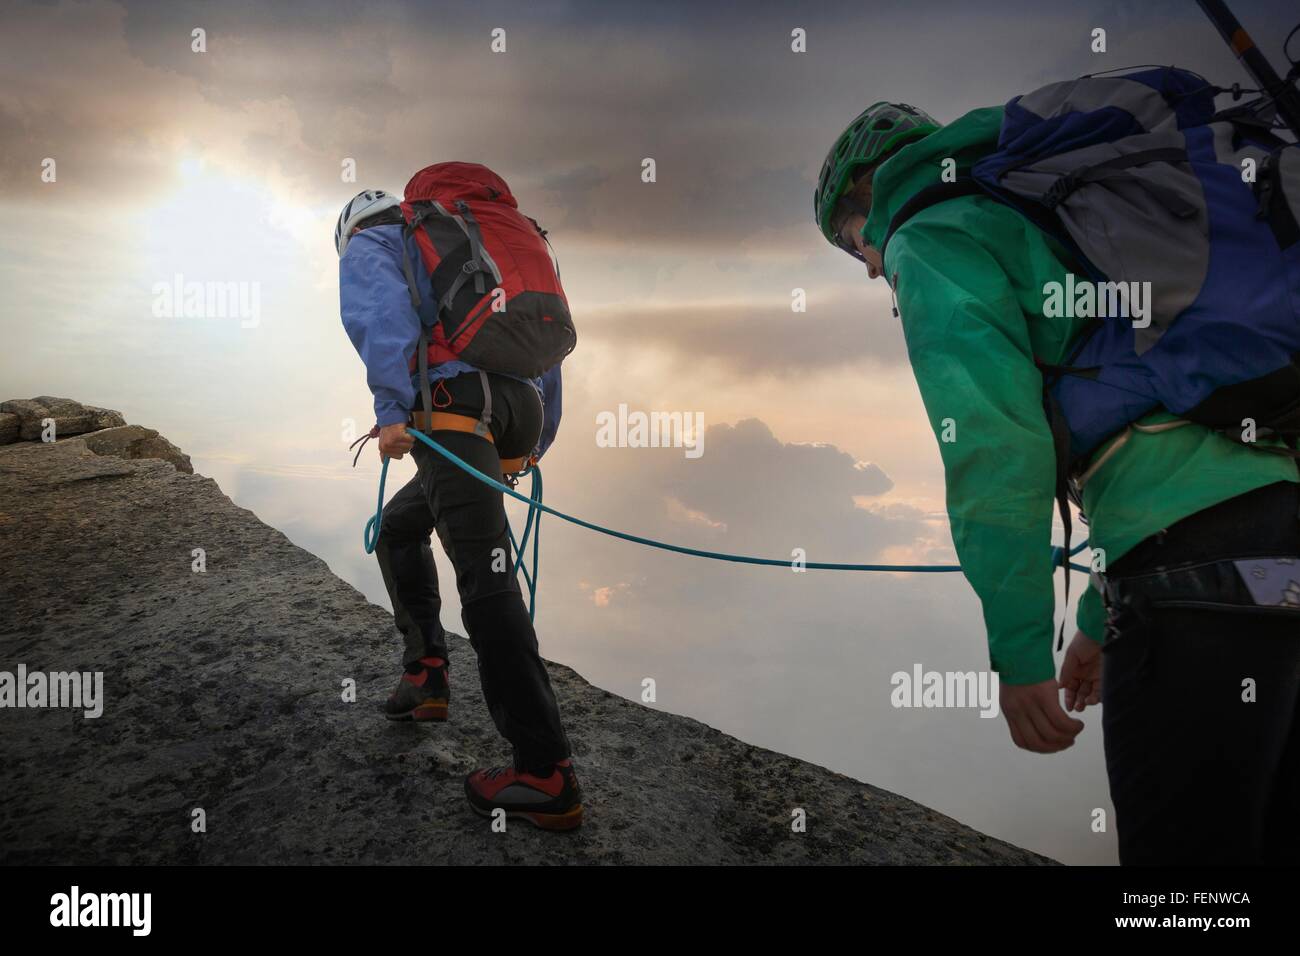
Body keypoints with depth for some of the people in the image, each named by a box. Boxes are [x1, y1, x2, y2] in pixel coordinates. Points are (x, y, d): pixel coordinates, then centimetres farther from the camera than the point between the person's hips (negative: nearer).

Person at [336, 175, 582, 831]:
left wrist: (391, 408, -18)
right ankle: (426, 676, 21)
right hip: (518, 411, 8)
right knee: (398, 527, 27)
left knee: (485, 580, -17)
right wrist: (536, 438, 30)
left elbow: (378, 312, -8)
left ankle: (547, 776, -21)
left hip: (451, 404, -8)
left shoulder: (367, 244, 17)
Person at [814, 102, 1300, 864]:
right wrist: (1101, 620, 33)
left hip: (1197, 566, -9)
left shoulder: (929, 238, 3)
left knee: (1187, 842, 0)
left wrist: (1020, 650, -7)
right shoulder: (1041, 218, 30)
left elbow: (994, 443, -14)